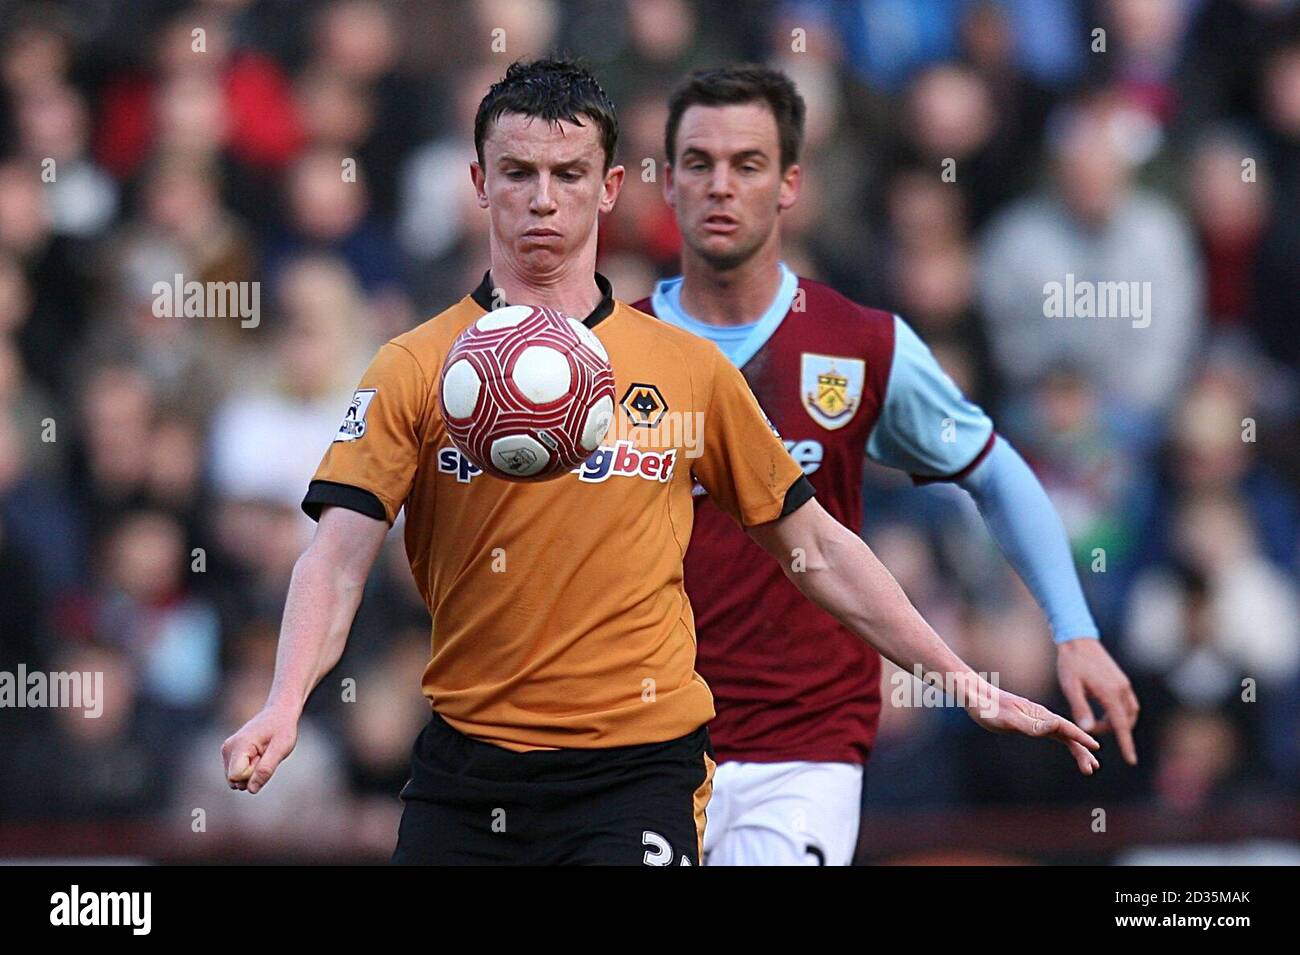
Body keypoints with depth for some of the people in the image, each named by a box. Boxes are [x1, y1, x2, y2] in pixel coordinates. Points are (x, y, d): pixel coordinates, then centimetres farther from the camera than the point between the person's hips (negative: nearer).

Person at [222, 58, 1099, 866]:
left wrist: (968, 685, 10)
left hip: (640, 768, -1)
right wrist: (283, 707, -27)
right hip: (465, 772, 1)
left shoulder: (689, 371, 5)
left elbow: (817, 549, 13)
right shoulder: (416, 369, 1)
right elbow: (339, 555, -9)